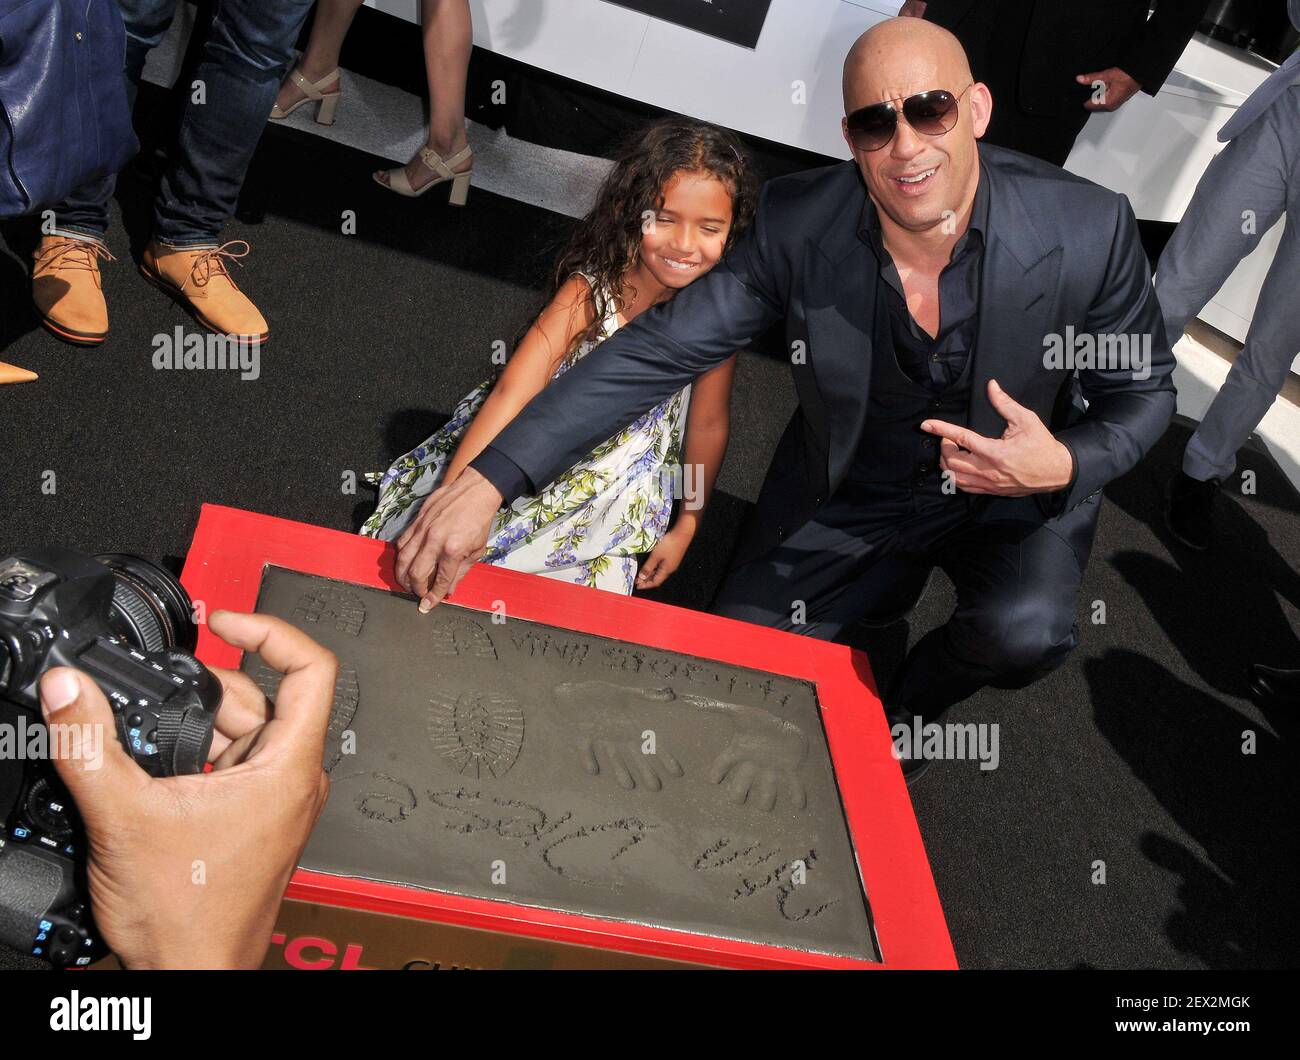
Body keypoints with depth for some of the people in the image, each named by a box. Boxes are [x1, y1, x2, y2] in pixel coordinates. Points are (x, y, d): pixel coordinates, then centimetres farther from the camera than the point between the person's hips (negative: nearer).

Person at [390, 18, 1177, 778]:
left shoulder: (1090, 230, -23)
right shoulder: (798, 225, -23)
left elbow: (1146, 390, -8)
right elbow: (655, 353, -22)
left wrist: (1066, 466, -32)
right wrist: (487, 482, -30)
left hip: (1019, 487, 0)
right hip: (850, 494, 1)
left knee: (1026, 630, -31)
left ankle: (906, 706, 8)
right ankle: (891, 581, 31)